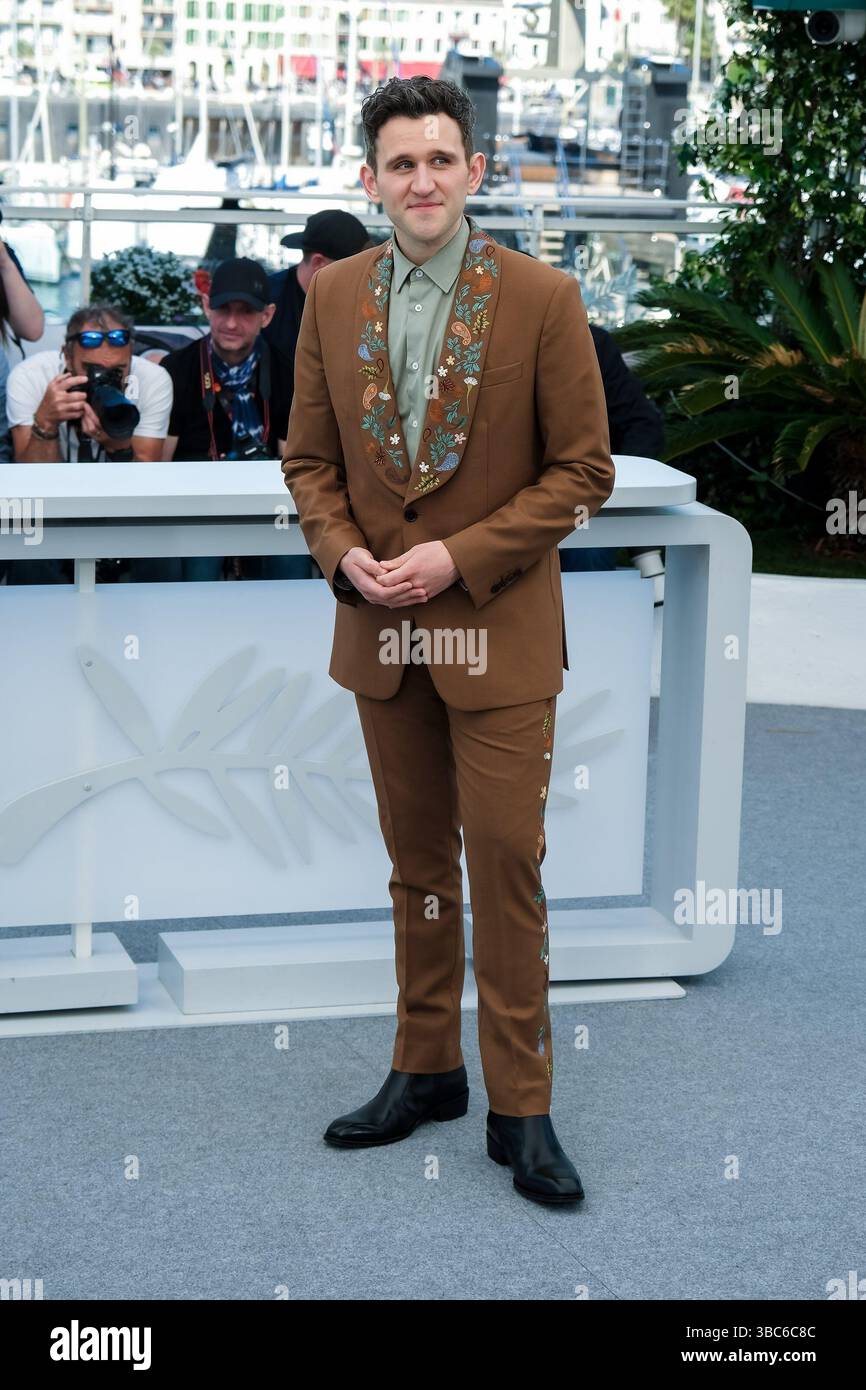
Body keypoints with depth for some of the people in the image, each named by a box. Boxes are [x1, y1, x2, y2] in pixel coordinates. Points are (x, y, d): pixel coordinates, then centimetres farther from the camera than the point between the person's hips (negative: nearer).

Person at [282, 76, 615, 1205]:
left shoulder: (542, 298, -8)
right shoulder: (333, 296, 4)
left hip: (497, 630, -4)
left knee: (506, 865, -2)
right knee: (417, 861, 14)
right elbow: (309, 455, 10)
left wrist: (459, 557, -14)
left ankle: (521, 1105, 8)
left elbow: (583, 468, -6)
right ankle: (426, 1070, 27)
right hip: (380, 627, 4)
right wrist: (346, 554, -8)